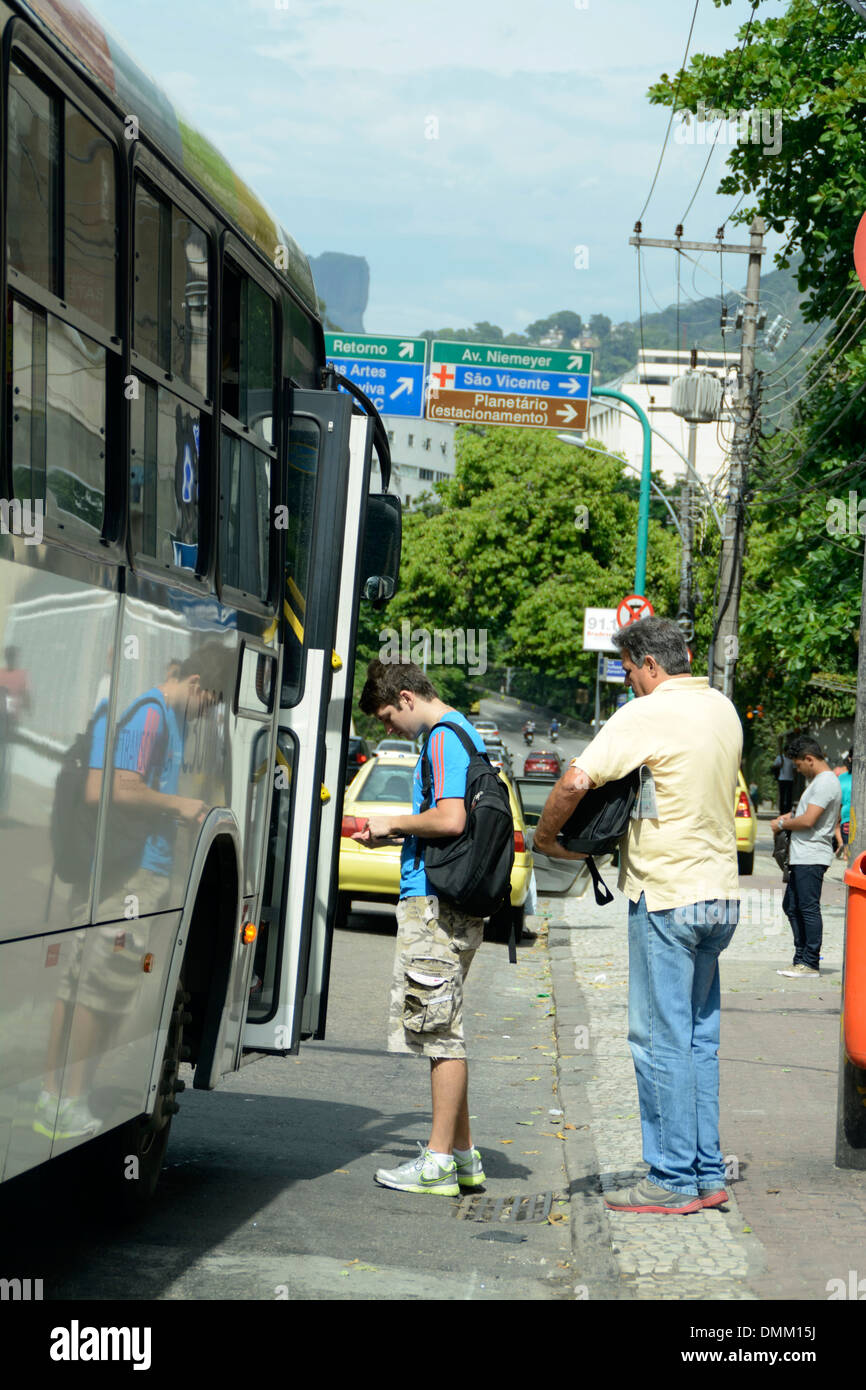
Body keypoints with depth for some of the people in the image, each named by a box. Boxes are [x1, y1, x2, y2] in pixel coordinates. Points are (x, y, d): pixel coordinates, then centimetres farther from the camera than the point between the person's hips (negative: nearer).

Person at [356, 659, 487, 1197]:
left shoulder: (444, 738, -13)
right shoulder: (463, 731, 19)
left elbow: (450, 819, -24)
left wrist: (395, 822, -10)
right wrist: (391, 834, 18)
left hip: (437, 908, -10)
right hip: (449, 905, 10)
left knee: (441, 1032, -6)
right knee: (442, 1031, 14)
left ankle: (439, 1162, -2)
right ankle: (462, 1154, 18)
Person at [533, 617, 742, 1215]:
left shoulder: (647, 715, -13)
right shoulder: (724, 710, 12)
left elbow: (577, 780, -20)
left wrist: (545, 835, -2)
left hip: (667, 895, -8)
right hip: (720, 891, 8)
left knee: (662, 1038, -3)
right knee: (699, 1036, 12)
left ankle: (674, 1180, -1)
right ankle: (707, 1174, 14)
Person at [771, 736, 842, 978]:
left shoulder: (825, 783, -15)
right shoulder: (817, 780, 19)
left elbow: (808, 821, -21)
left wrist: (782, 824, -5)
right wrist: (791, 818, 16)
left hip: (812, 857, -11)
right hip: (802, 857, 11)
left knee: (808, 908, -8)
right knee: (791, 906, 14)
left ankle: (811, 963, -5)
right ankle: (801, 959, 18)